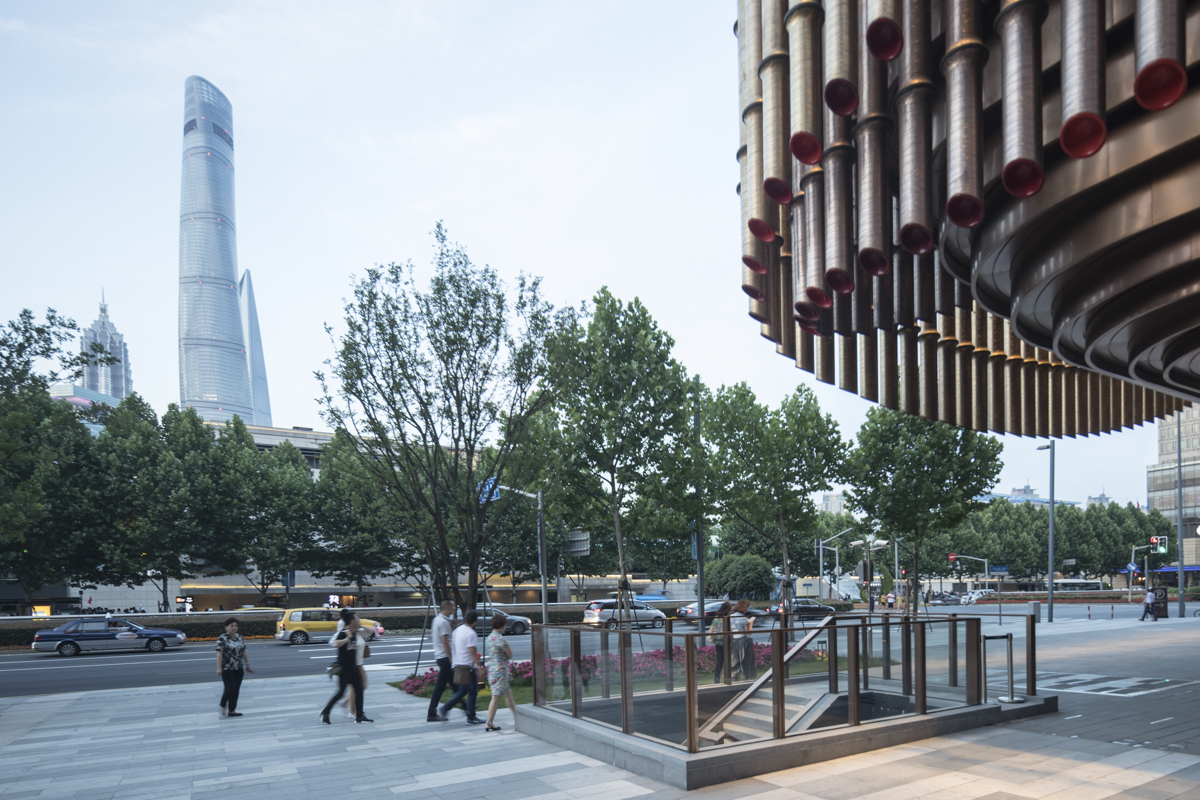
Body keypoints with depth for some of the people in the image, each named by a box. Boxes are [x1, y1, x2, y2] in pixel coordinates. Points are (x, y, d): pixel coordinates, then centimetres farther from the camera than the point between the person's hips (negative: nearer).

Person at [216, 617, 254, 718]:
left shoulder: (239, 637, 11)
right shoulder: (222, 639, -6)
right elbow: (219, 653, -13)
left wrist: (247, 665, 13)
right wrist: (219, 667, -20)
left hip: (239, 668, 6)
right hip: (227, 669, -6)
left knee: (236, 690, 5)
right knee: (230, 688, -10)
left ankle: (232, 710, 12)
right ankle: (223, 706, 14)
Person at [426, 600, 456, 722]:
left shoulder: (437, 618, 12)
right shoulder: (443, 622, -19)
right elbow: (445, 642, -22)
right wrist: (451, 659, -18)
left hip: (439, 655, 10)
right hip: (444, 656, -10)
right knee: (440, 686, -3)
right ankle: (431, 714, 3)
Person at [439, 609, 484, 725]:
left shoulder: (457, 630, 9)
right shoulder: (470, 633, -17)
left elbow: (453, 648, 17)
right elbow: (473, 652, -22)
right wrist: (478, 666, -20)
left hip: (458, 665, 9)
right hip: (468, 666, -9)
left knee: (462, 691, 19)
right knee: (472, 692, 2)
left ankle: (445, 708, 12)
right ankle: (471, 718, 7)